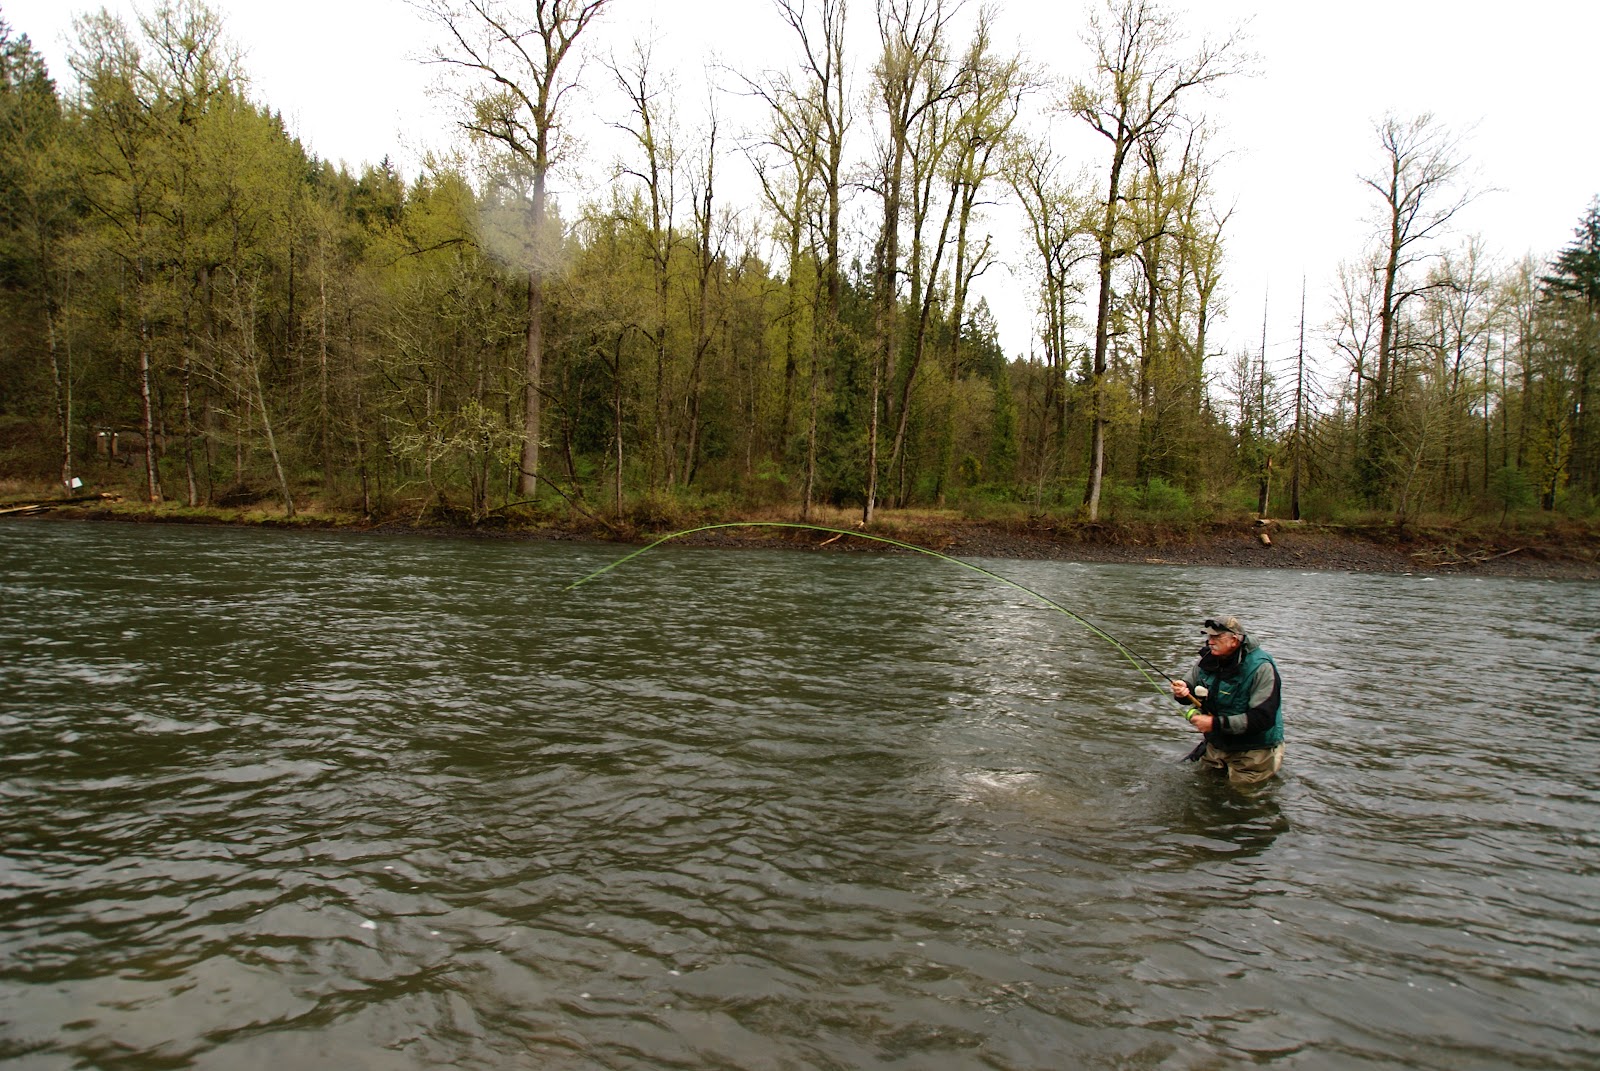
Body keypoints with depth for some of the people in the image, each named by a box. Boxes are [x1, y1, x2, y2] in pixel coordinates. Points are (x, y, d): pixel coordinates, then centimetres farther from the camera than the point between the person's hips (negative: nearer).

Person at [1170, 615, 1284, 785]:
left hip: (1253, 746, -6)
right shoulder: (1208, 658, -6)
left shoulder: (1261, 668, -23)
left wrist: (1216, 723, -31)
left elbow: (1263, 718, -27)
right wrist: (1182, 691, -22)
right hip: (1217, 743, 6)